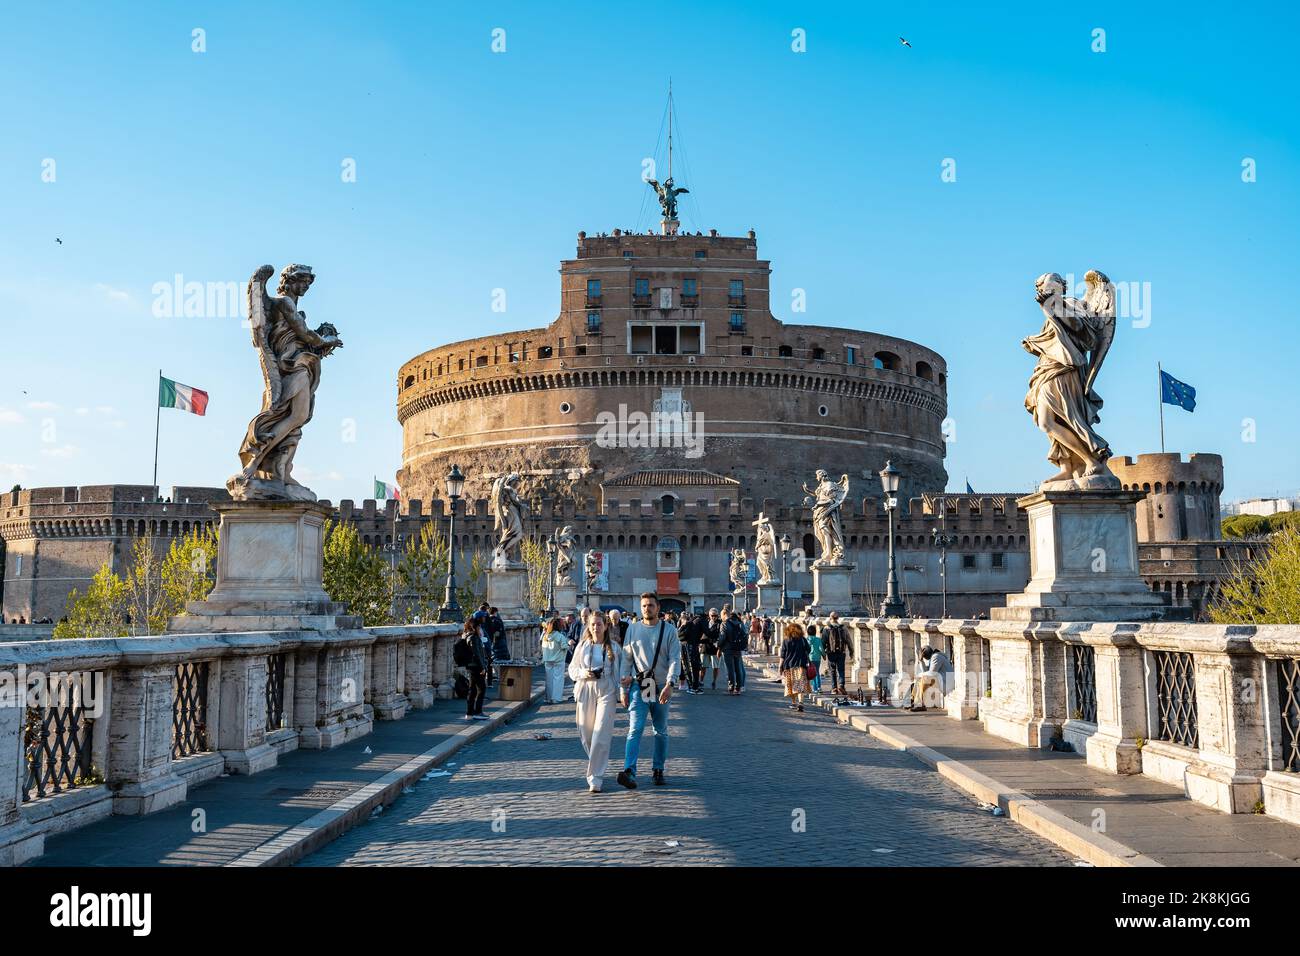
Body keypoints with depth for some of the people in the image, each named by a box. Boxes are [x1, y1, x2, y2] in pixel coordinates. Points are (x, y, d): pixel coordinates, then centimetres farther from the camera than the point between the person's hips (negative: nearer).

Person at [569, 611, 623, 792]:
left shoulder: (614, 648, 3)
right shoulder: (582, 646, 7)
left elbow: (621, 672, 7)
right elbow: (572, 668, 12)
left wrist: (621, 693, -3)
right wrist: (583, 673, -9)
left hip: (607, 692, -2)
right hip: (586, 691, 2)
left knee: (601, 735, -11)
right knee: (586, 734, 6)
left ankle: (595, 779, -7)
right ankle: (599, 766, 34)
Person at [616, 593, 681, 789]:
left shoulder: (669, 630, -1)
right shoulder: (633, 628, 5)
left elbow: (675, 659, -6)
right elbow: (626, 659, 8)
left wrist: (669, 684, -19)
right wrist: (624, 688, 6)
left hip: (661, 687, 0)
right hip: (638, 686, 0)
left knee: (661, 731, 11)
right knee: (635, 729, -14)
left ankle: (658, 769, 23)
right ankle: (629, 771, -24)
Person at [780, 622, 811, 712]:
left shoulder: (785, 641, 1)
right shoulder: (803, 640, 3)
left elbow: (782, 656, 0)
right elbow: (807, 653, 9)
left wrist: (781, 667, 5)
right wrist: (808, 663, 20)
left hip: (789, 666, 0)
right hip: (801, 665, 0)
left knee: (792, 685, 14)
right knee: (800, 685, -6)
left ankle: (794, 703, 23)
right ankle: (800, 702, -23)